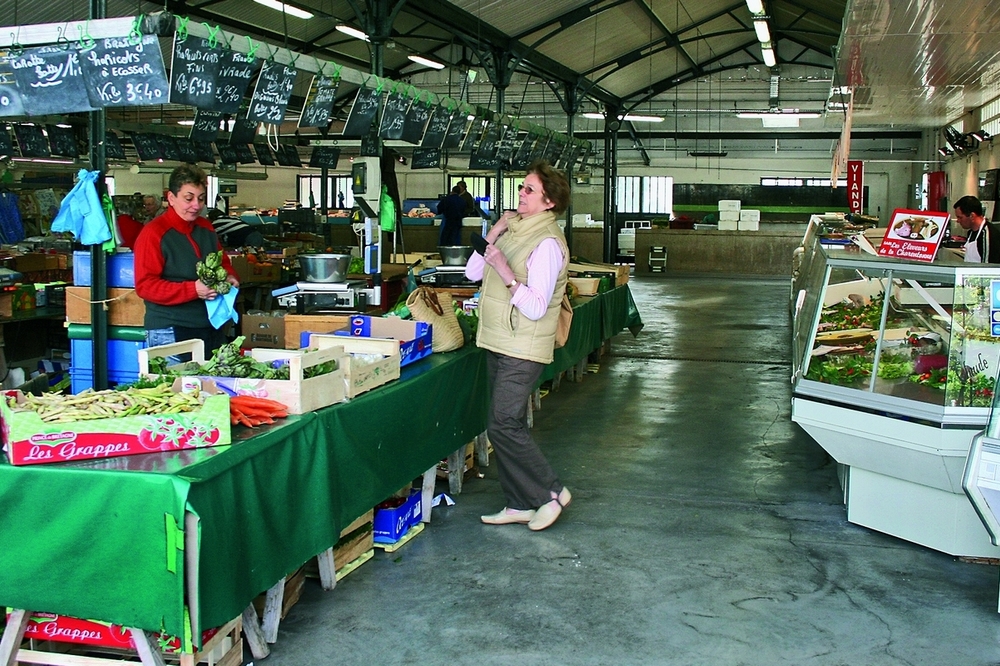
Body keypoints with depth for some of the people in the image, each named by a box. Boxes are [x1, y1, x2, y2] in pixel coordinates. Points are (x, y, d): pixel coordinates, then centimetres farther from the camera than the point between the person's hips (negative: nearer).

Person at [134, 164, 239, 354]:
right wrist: (193, 290, -23)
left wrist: (229, 277, 2)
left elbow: (223, 262, 26)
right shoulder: (154, 233, -8)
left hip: (211, 329, 6)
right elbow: (145, 286, -14)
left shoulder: (206, 228, 13)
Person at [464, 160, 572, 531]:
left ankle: (550, 492, 6)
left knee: (503, 425, -10)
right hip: (498, 343, 9)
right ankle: (520, 504, 22)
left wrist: (506, 273, -28)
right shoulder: (513, 230, 11)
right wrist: (492, 236, -3)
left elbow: (536, 308, -22)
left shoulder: (547, 243, -16)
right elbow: (472, 273, 8)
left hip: (523, 350, -9)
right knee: (507, 425, 12)